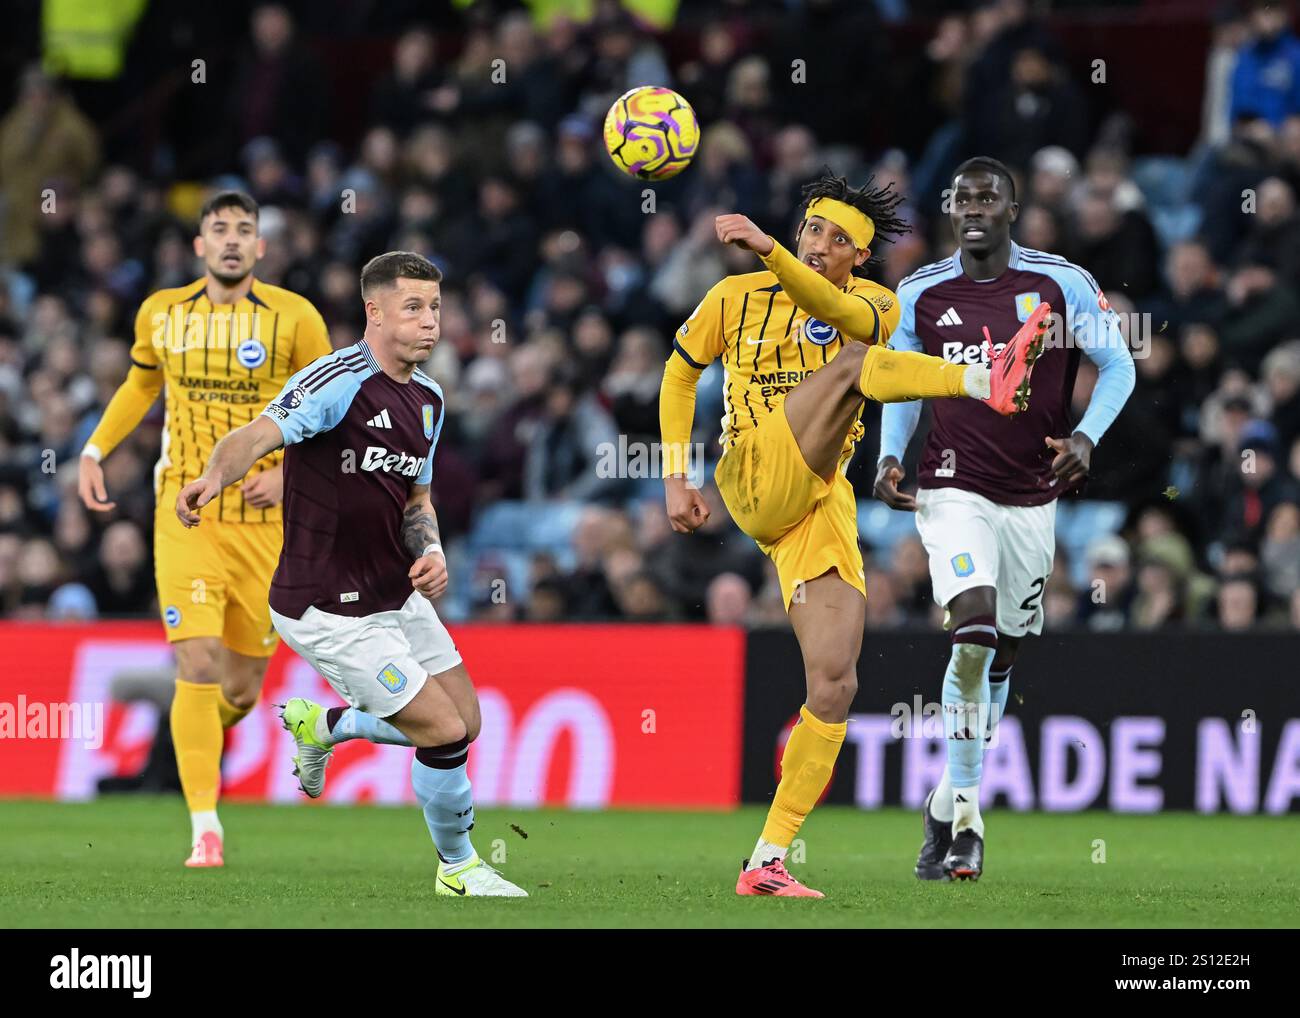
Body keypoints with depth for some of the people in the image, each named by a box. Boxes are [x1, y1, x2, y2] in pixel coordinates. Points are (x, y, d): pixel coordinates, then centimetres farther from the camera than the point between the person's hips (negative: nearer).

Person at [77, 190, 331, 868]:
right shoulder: (161, 314, 4)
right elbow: (140, 384, 24)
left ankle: (205, 737, 45)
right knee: (198, 666, -16)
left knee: (241, 687, 8)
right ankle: (205, 830, -14)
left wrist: (290, 474, -11)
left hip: (262, 523, 0)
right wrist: (94, 451, 13)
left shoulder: (294, 318, -2)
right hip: (185, 513, 0)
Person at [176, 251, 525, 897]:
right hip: (332, 612, -8)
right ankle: (457, 869, 15)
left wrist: (431, 551, -2)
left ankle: (321, 725, 32)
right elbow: (259, 435, -34)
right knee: (445, 732, -9)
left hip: (398, 595, 9)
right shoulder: (340, 380, -19)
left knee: (464, 721, 12)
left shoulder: (427, 399, 8)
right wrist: (215, 475, -56)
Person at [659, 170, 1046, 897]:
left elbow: (835, 310, -17)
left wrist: (770, 252, -34)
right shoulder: (736, 298, 10)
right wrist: (676, 479, 10)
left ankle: (768, 862, -4)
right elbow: (680, 374, 21)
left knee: (836, 684, -8)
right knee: (852, 363, -23)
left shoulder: (875, 305, 8)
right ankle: (988, 384, -50)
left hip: (823, 504, 3)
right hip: (757, 482, -3)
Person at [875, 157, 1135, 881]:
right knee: (974, 632, -22)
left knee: (1002, 656, 10)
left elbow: (1118, 365, 2)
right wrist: (891, 456, -2)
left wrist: (1087, 436, -15)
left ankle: (950, 805, 28)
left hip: (1032, 498, 2)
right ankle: (966, 820, -16)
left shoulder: (1061, 284, -3)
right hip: (955, 489, -2)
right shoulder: (921, 294, 2)